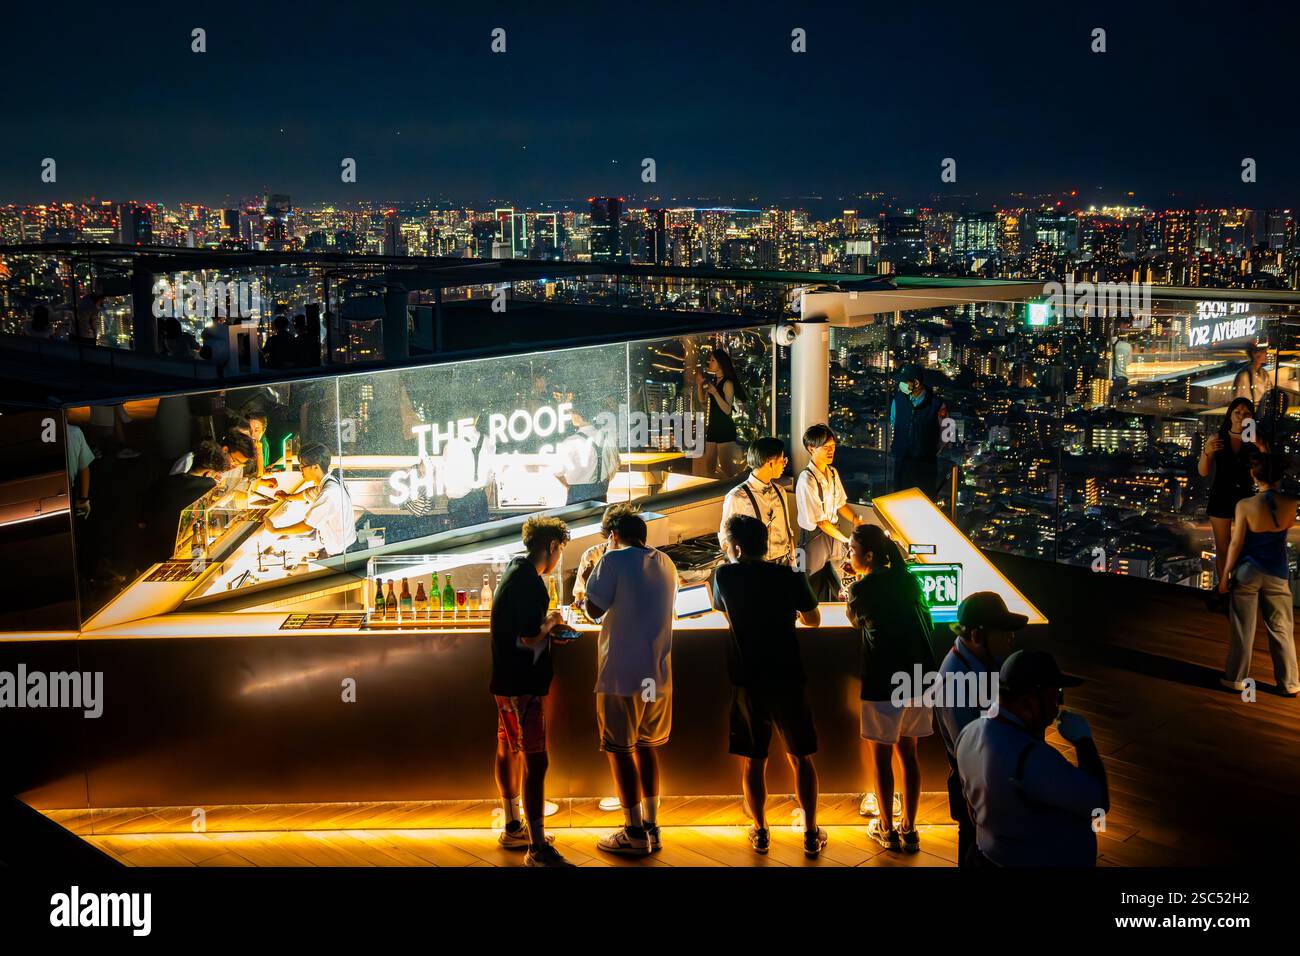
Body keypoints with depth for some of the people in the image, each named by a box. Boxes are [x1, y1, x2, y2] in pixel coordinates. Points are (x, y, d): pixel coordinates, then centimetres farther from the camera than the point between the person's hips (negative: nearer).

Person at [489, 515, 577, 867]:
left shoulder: (513, 572, 13)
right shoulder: (530, 582, -19)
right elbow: (530, 639, -23)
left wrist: (549, 633, 13)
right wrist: (551, 622, -5)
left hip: (507, 680, 11)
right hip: (523, 684, -11)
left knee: (508, 751, 18)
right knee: (535, 760, -10)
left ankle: (514, 827, 31)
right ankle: (538, 848, -10)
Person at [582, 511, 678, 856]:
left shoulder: (615, 560, -9)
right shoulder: (666, 564, 11)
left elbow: (594, 610, -9)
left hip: (622, 673, -6)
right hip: (658, 673, 7)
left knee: (620, 749, 1)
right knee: (645, 745, 16)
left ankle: (635, 833, 1)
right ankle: (651, 826, 18)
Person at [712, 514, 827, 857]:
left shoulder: (725, 576, -4)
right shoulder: (789, 576, -6)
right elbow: (813, 620, 7)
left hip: (747, 683, 0)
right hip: (787, 680, 0)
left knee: (753, 761, 12)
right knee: (801, 758, 11)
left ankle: (760, 832, 20)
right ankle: (811, 834, 14)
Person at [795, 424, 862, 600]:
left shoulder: (833, 473, 2)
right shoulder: (807, 480, -23)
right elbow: (819, 519, -22)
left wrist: (855, 519, -8)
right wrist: (845, 540, -20)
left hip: (833, 533, 7)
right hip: (814, 537, -7)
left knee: (834, 590, 16)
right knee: (815, 594, 5)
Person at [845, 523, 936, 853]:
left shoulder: (861, 589, -10)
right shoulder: (907, 580, 5)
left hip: (883, 684, -5)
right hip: (918, 678, 6)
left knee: (881, 756, 9)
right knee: (908, 753, 14)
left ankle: (887, 830, 18)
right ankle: (909, 830, 19)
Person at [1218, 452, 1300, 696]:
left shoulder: (1245, 505, -16)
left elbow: (1236, 544, -12)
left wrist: (1225, 574, -2)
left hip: (1248, 572, -2)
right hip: (1277, 574, 2)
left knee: (1243, 629, 9)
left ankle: (1236, 678, 18)